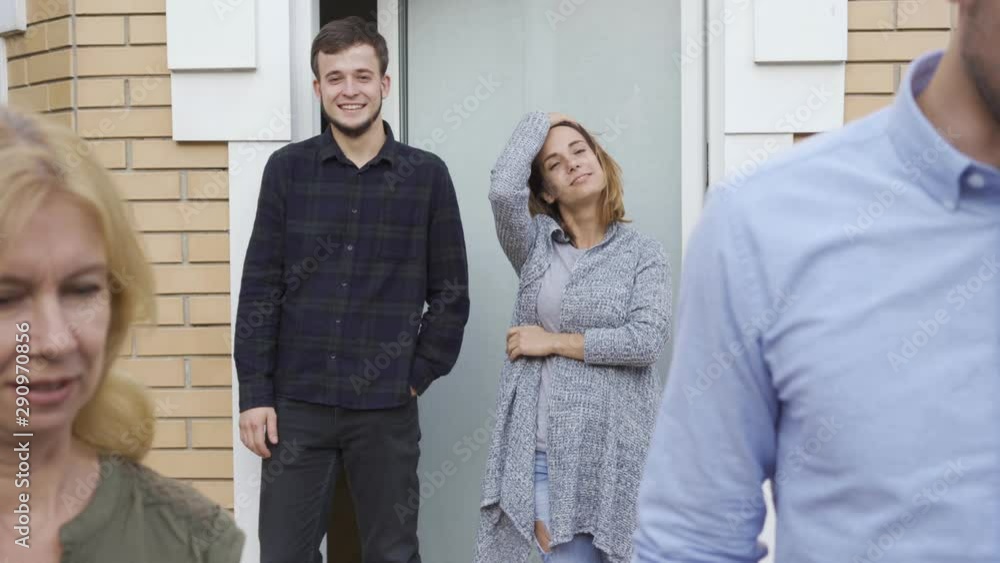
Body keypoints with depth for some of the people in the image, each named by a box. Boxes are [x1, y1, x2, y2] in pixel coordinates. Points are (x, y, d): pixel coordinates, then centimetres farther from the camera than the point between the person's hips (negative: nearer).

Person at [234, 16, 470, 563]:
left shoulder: (427, 175, 1)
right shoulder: (287, 168, 2)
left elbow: (451, 293, 4)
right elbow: (259, 289, 1)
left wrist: (418, 375, -2)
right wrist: (254, 392, -4)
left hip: (387, 408, 0)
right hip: (297, 402, 1)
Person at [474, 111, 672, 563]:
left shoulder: (643, 251, 1)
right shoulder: (535, 243, 5)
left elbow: (647, 339, -12)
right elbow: (503, 189, -15)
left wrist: (555, 342, -10)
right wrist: (539, 122, -1)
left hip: (610, 446, -1)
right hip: (541, 445, 1)